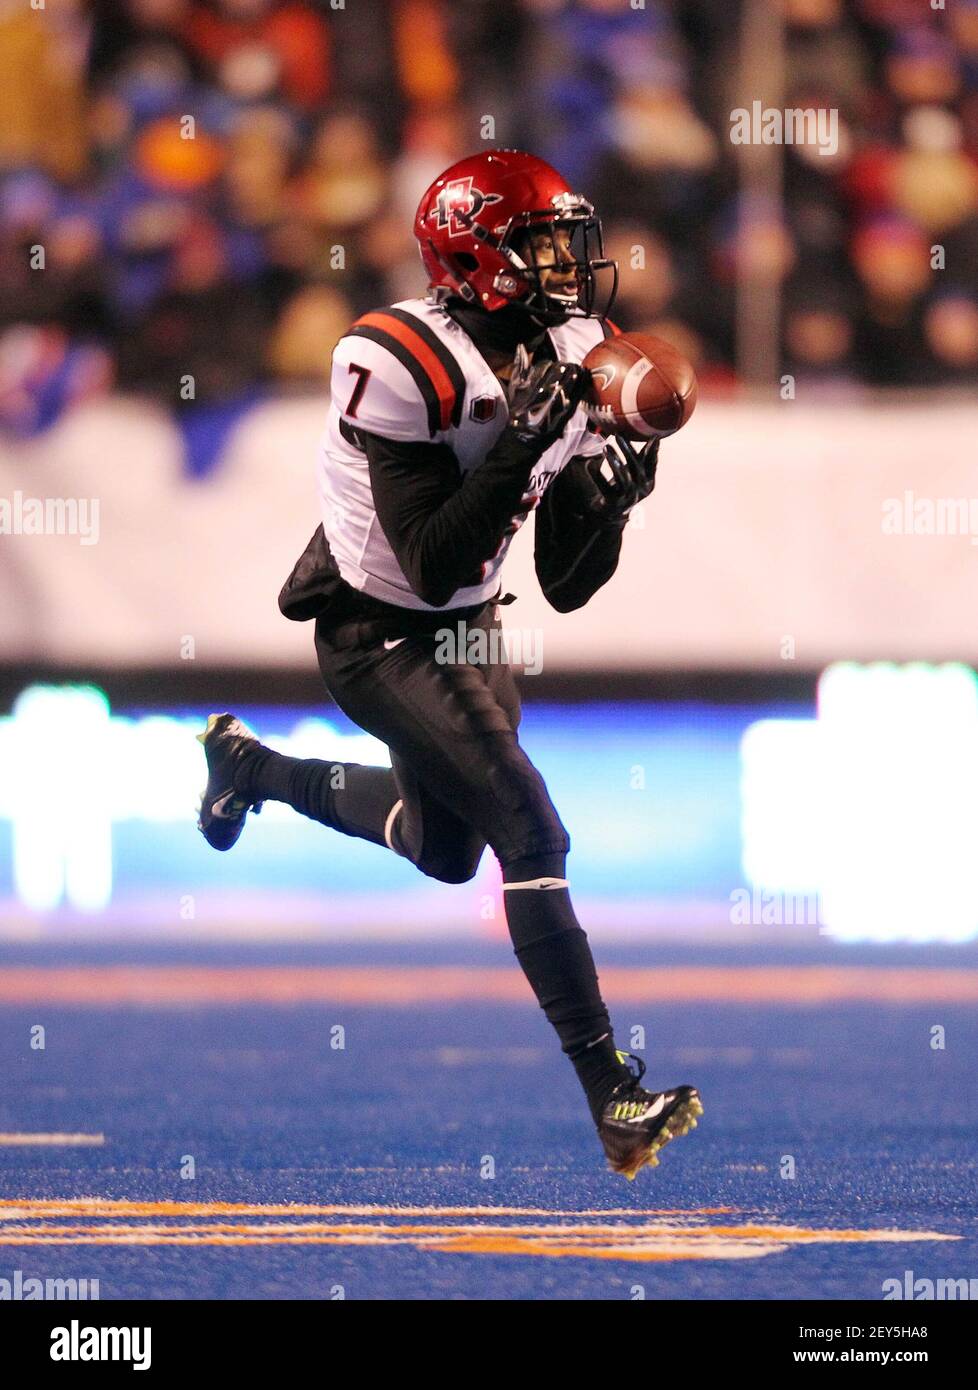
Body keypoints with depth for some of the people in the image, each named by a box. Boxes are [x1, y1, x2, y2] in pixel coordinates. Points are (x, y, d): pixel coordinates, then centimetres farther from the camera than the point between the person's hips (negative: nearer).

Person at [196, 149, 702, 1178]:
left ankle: (249, 764, 50)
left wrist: (609, 497, -19)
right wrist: (520, 449, -36)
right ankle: (615, 1100, -22)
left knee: (448, 849, 26)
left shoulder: (563, 365, -4)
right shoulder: (401, 367, -26)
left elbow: (567, 587, 0)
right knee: (530, 829, -21)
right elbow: (433, 568, -30)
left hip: (468, 629, 9)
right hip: (378, 637, -9)